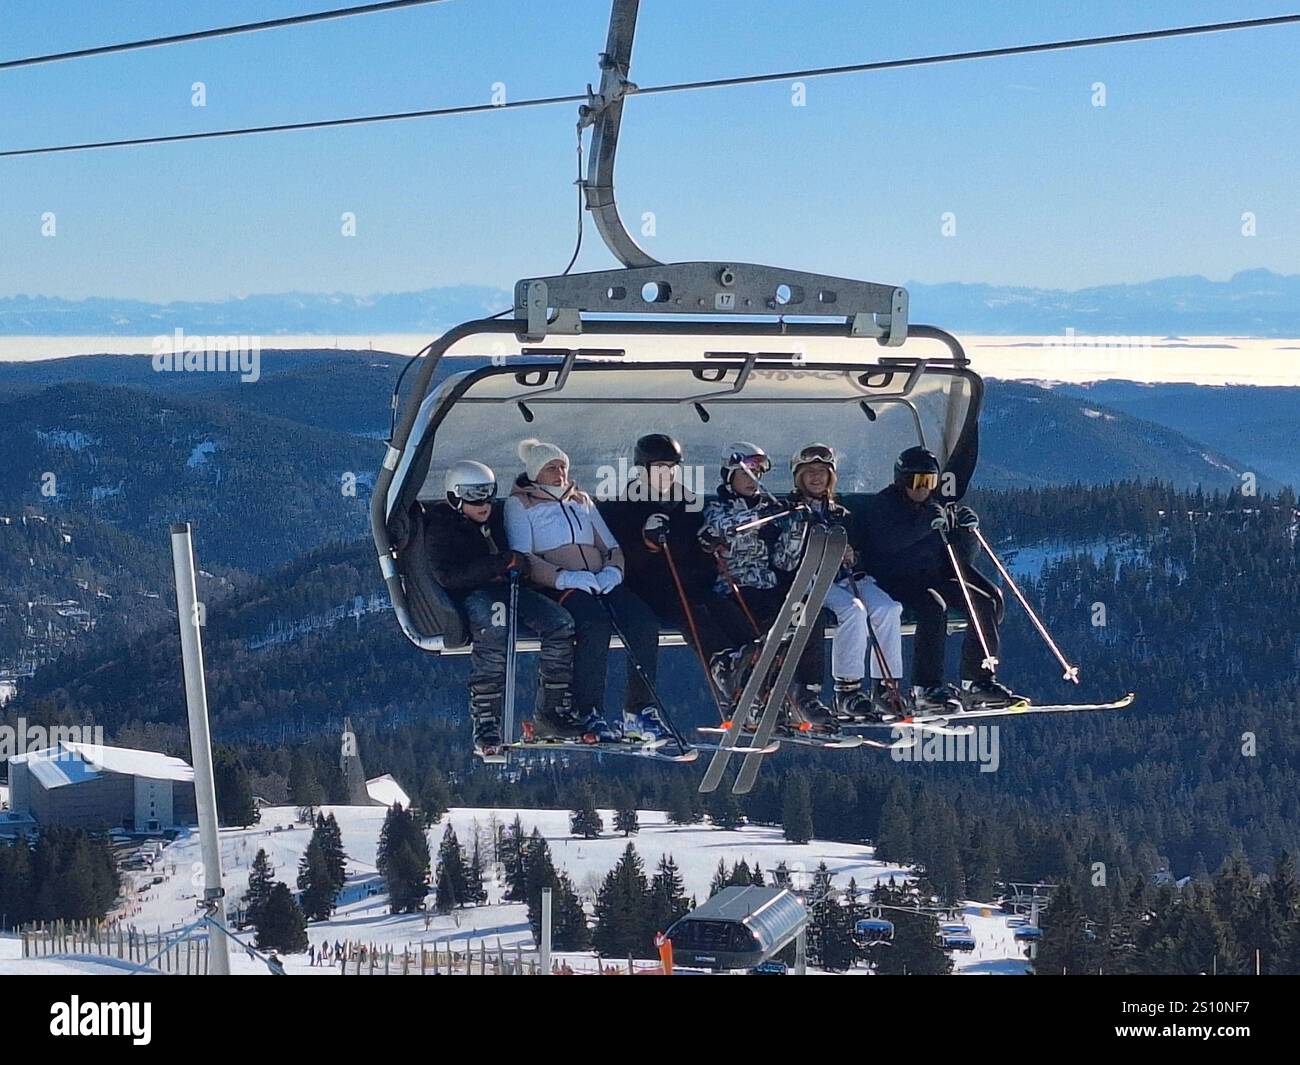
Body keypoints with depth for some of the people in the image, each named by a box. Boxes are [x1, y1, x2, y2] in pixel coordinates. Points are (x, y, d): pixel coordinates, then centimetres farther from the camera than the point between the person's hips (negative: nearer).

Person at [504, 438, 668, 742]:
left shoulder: (581, 500, 28)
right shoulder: (519, 504, 11)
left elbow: (611, 546, 23)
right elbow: (522, 558, -4)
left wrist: (613, 570, -2)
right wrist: (563, 577, -19)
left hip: (601, 582, 5)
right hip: (555, 588, -5)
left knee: (645, 623, -24)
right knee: (597, 623, -37)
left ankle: (639, 712, -21)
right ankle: (589, 716, -33)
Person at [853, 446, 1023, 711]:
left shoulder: (936, 508, 20)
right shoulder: (881, 505, 0)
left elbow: (960, 559, 15)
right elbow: (888, 542, -21)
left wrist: (965, 531, -4)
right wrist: (926, 525, -27)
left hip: (933, 577, 7)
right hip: (892, 578, -7)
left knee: (985, 601, -10)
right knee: (933, 606, -34)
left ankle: (977, 681, -8)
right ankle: (926, 689, -33)